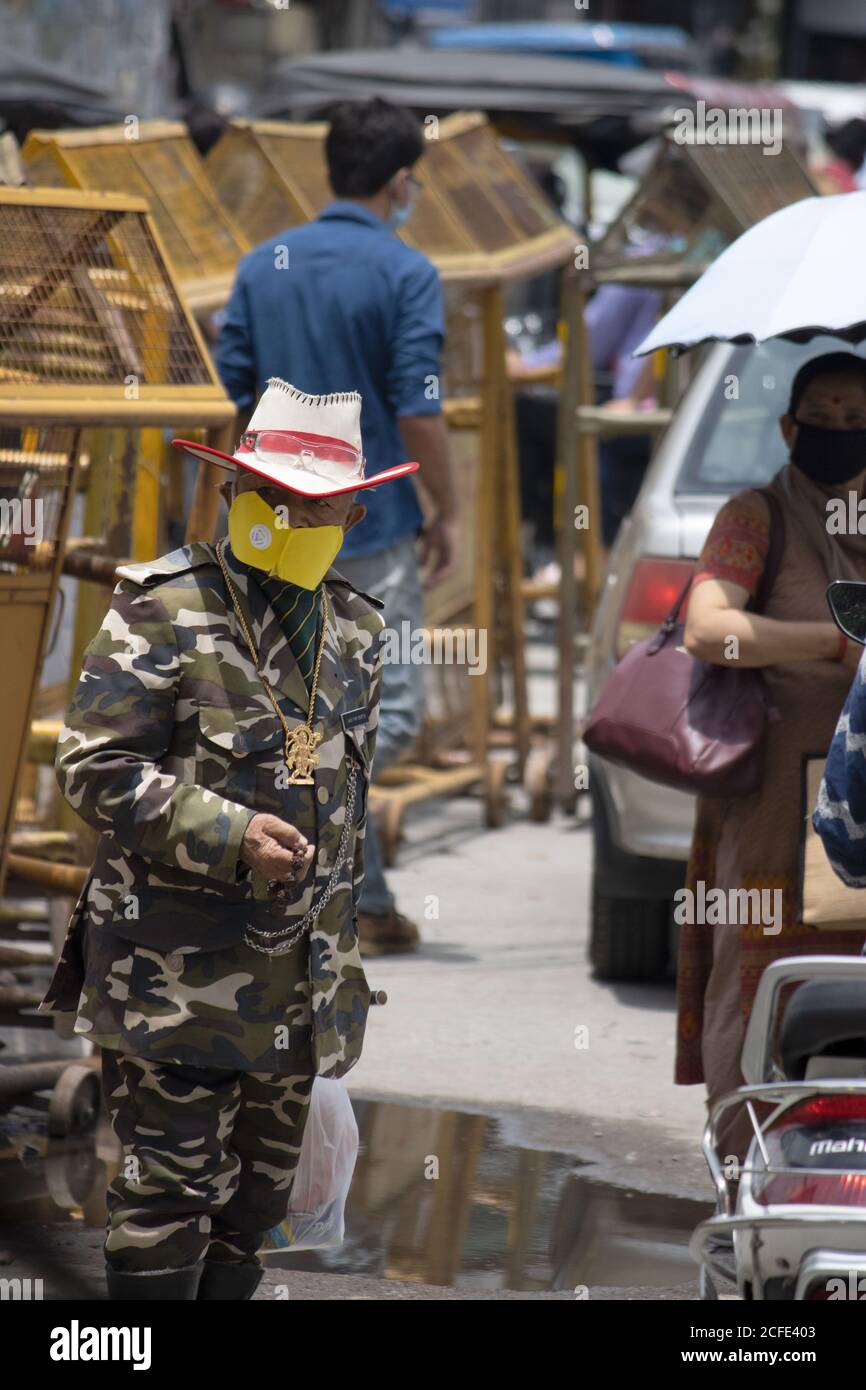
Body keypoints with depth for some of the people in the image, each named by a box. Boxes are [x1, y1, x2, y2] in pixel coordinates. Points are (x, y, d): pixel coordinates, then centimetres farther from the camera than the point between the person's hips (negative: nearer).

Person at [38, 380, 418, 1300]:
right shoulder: (164, 610, -9)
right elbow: (92, 768, -14)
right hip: (177, 973, -7)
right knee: (170, 1192, -6)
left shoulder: (356, 630, 12)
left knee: (258, 1192, 13)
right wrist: (229, 835, -23)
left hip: (298, 978, 7)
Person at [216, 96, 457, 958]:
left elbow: (233, 390, 8)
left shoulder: (263, 266, 7)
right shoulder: (404, 273, -10)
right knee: (390, 708, 0)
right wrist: (445, 511, -3)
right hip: (373, 523, -6)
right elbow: (418, 410, -14)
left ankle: (371, 909, 15)